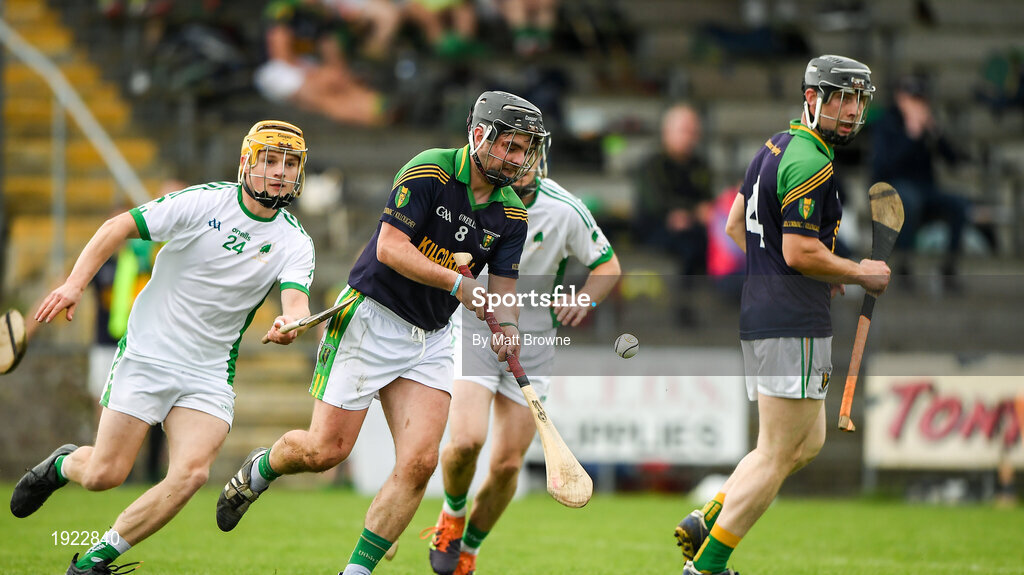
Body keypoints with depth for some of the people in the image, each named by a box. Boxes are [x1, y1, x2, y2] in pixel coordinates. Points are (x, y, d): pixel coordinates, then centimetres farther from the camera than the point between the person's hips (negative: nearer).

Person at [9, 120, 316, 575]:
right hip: (147, 355, -2)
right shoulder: (204, 202, -9)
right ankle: (62, 465, 33)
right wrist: (75, 283, -18)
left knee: (191, 473, -18)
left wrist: (289, 324, -42)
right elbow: (119, 227, -6)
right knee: (104, 475, -6)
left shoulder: (294, 242, -2)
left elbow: (296, 300, -18)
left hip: (208, 374, 3)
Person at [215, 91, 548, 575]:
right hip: (373, 316, -5)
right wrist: (456, 283, -27)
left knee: (419, 462, -11)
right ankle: (260, 469, 29)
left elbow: (502, 287, 6)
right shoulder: (429, 171, -15)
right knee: (325, 450, -5)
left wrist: (507, 327, -15)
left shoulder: (511, 213, 4)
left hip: (431, 339, 6)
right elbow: (390, 247, -20)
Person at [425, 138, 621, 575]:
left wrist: (584, 300, -17)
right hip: (473, 329, -1)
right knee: (466, 441, -22)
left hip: (532, 340, 1)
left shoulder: (566, 210, -11)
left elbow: (608, 266, 2)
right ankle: (452, 514, 11)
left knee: (508, 463, -1)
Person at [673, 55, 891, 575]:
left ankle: (705, 524, 12)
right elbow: (800, 252, -20)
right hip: (794, 324, -10)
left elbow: (734, 226, 23)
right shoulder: (812, 164, -15)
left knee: (807, 442, 19)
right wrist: (861, 274, -6)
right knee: (777, 454, -6)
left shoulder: (776, 147, 16)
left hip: (760, 314, 10)